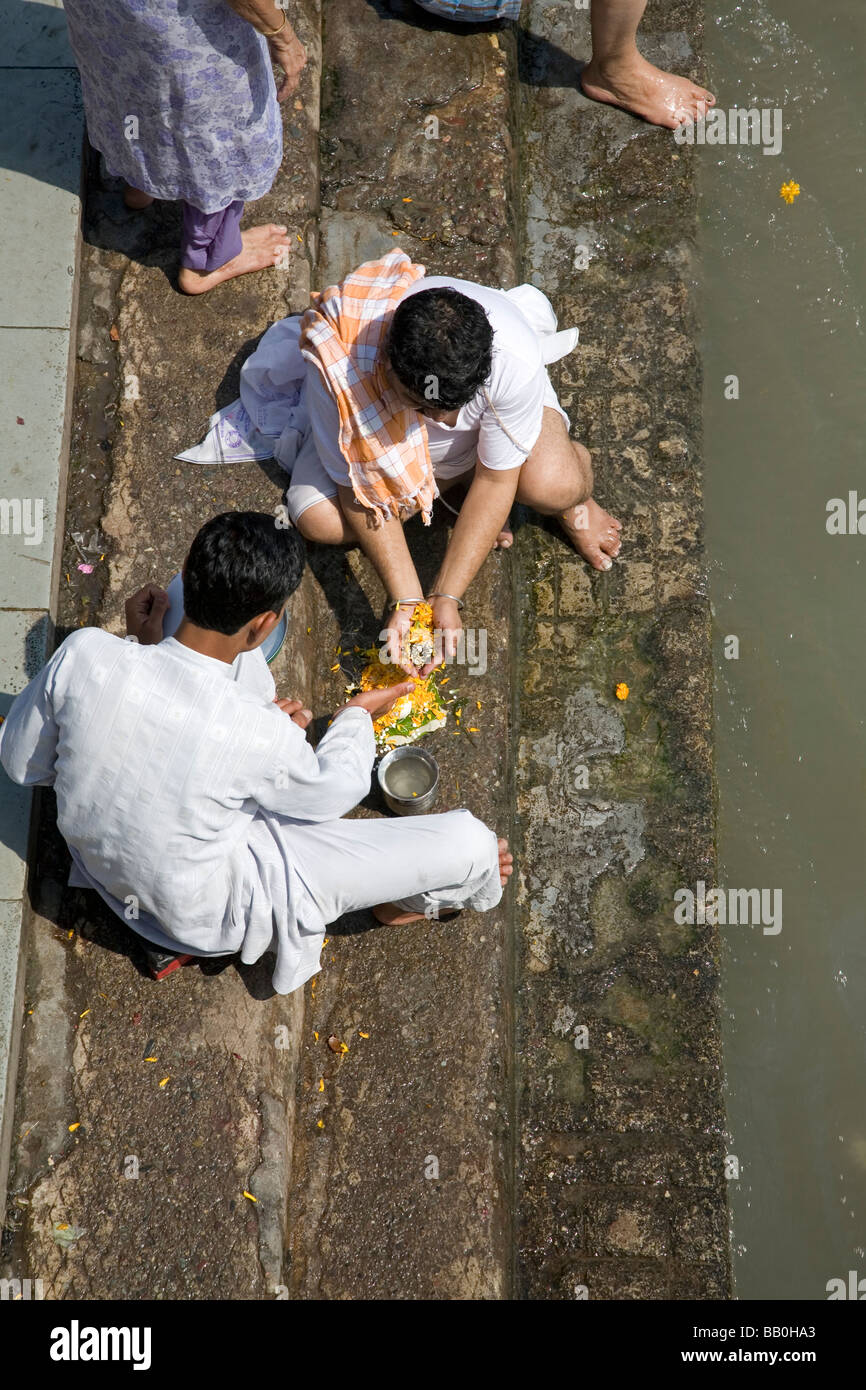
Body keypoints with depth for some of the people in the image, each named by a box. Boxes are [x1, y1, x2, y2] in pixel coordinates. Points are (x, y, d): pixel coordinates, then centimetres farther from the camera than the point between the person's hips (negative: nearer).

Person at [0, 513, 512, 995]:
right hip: (208, 914, -5)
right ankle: (412, 900, 33)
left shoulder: (83, 652, -28)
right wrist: (357, 717, 8)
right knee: (471, 842, -2)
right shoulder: (259, 739, -36)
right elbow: (331, 794, -12)